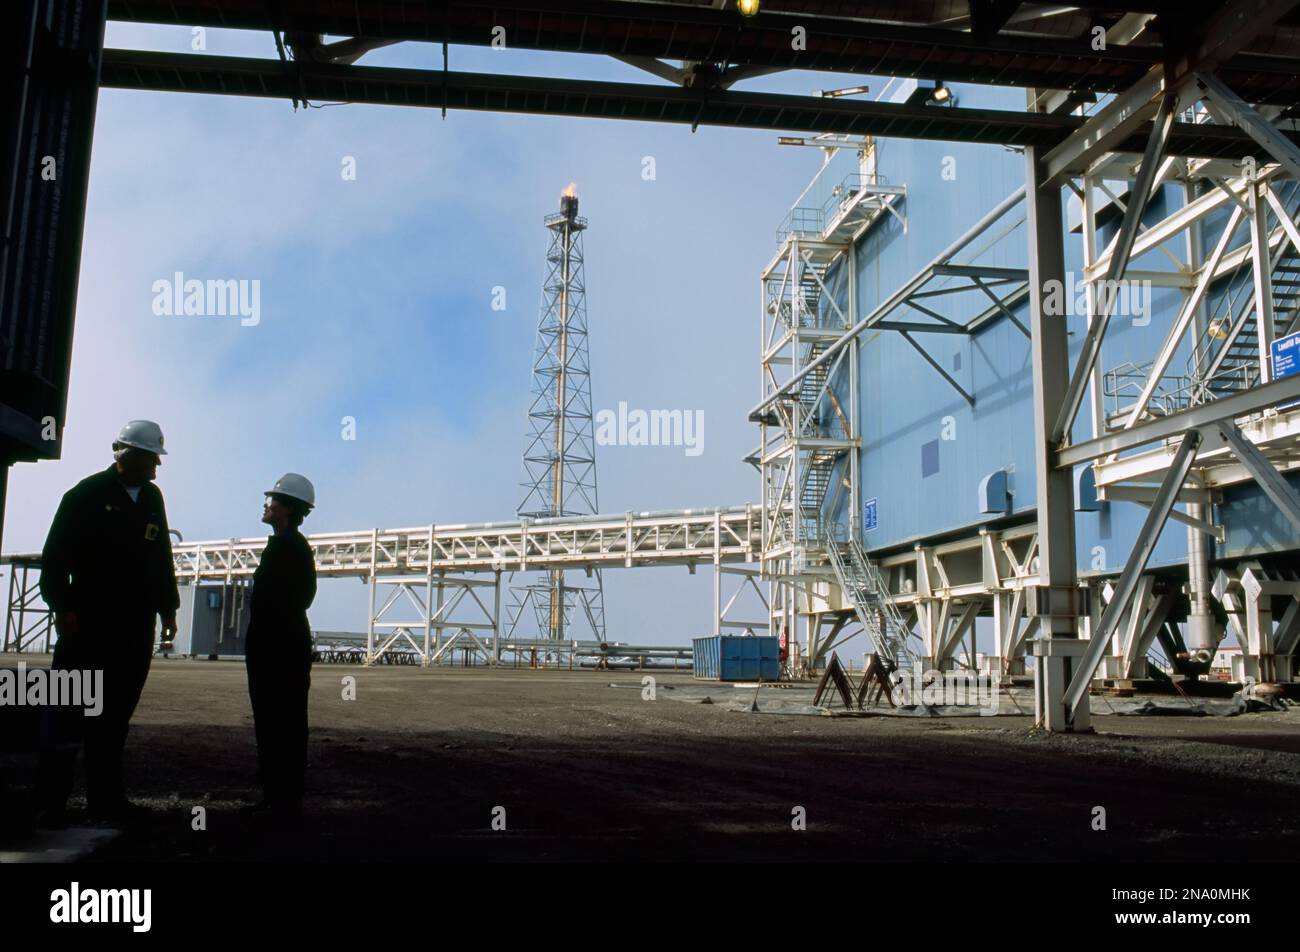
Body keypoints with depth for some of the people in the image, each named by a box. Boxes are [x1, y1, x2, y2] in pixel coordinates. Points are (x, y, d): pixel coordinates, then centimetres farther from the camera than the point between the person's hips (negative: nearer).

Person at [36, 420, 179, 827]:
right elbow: (56, 554, -6)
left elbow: (162, 557, 18)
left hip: (135, 627, 5)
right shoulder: (88, 494, -3)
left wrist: (167, 608, 14)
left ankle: (106, 798, 11)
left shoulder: (152, 498, 14)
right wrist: (63, 607, -12)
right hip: (89, 622, -5)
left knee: (114, 717, 6)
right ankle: (51, 804, 4)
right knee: (69, 711, -1)